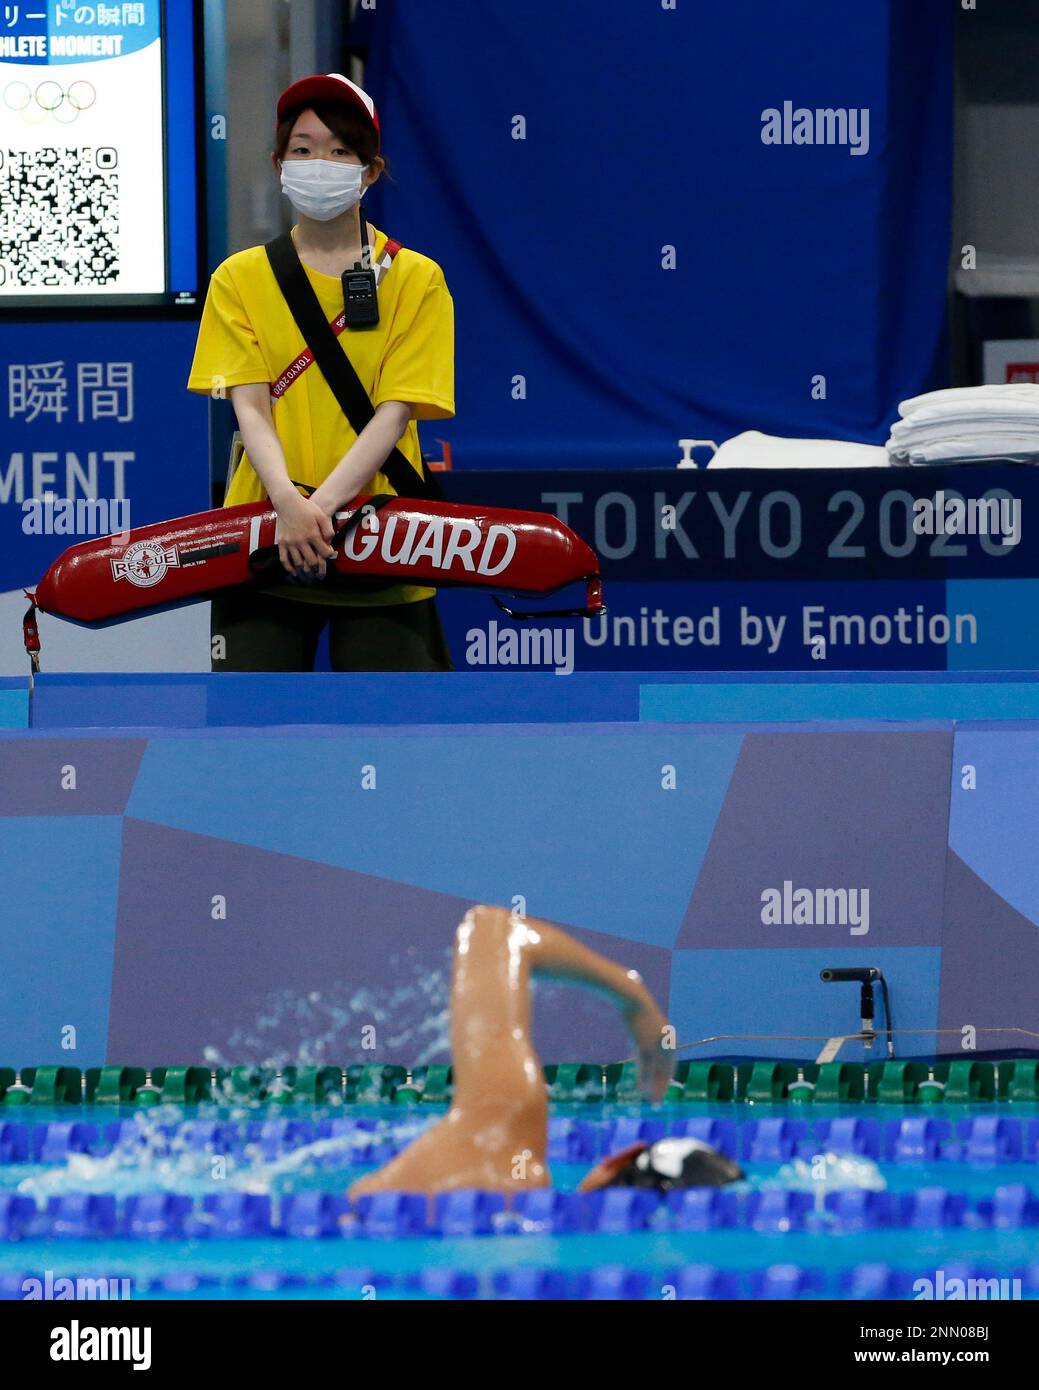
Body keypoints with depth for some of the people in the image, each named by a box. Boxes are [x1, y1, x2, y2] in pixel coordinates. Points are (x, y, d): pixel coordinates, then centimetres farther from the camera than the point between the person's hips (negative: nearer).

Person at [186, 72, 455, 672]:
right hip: (266, 544, 1)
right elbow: (249, 407, -2)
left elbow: (395, 413, -6)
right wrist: (289, 504, -21)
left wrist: (324, 503, -21)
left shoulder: (417, 279, 4)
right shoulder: (240, 279, 9)